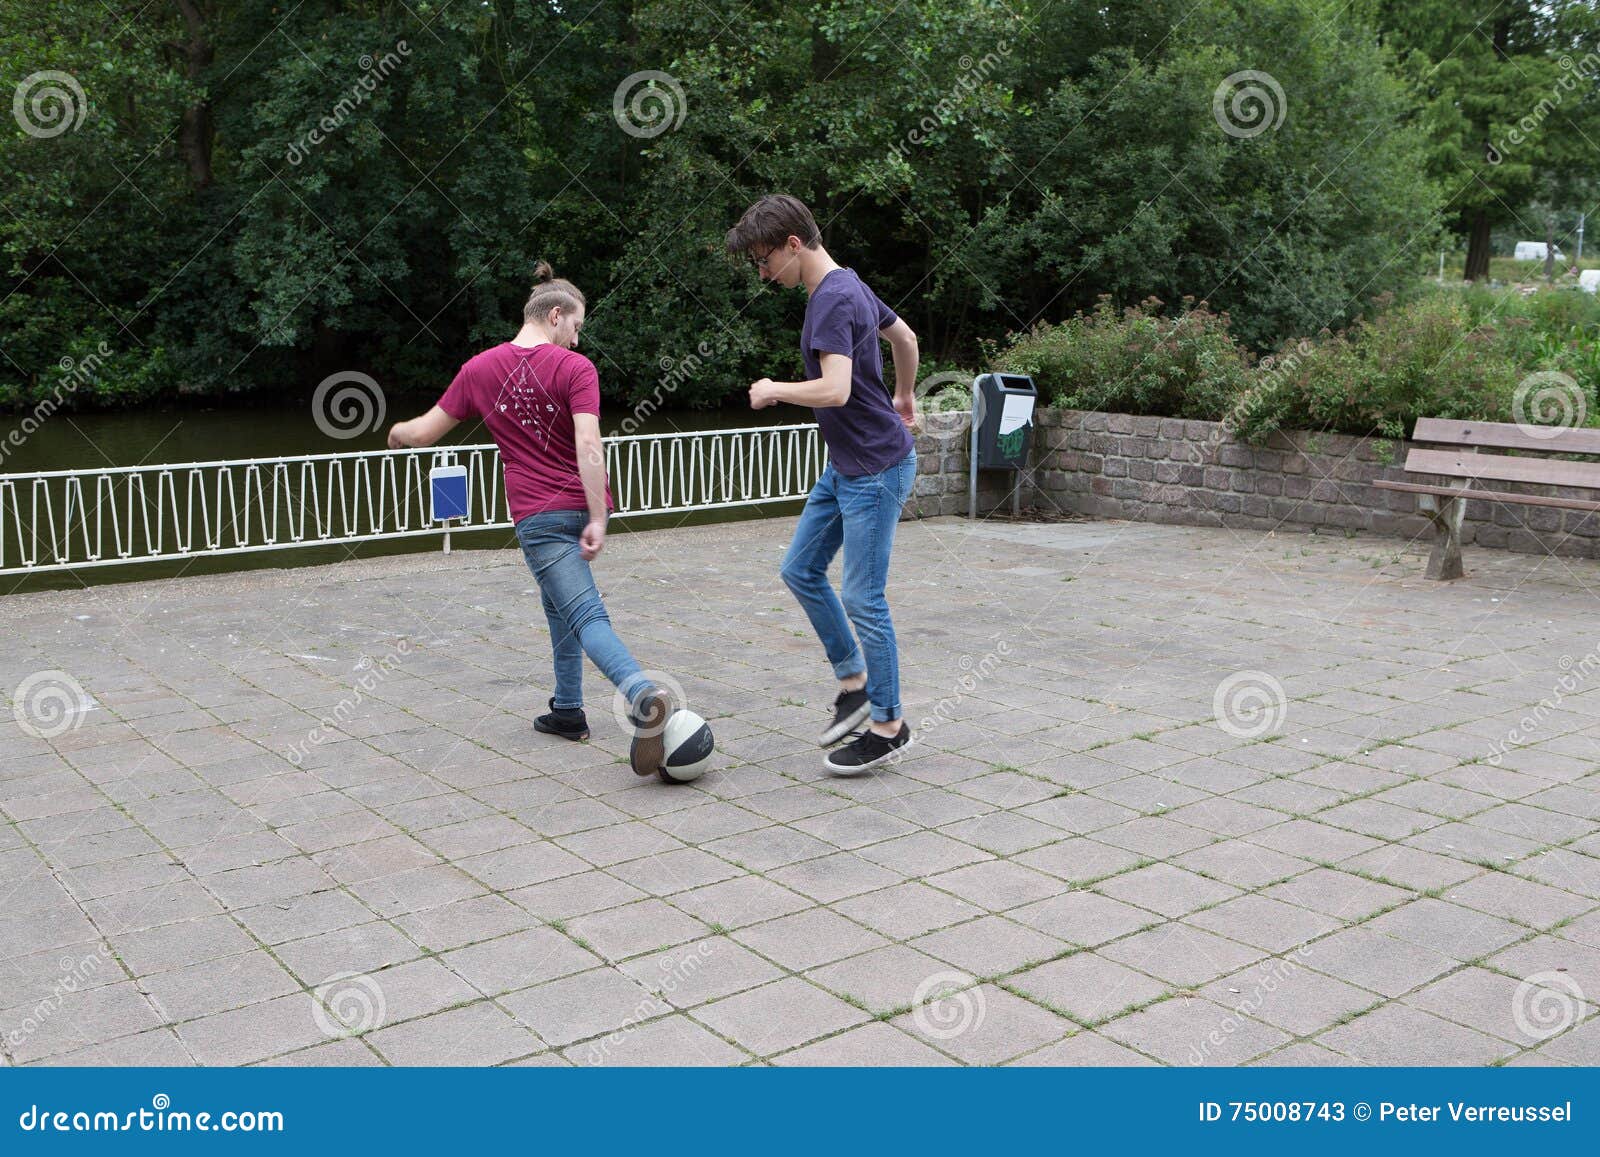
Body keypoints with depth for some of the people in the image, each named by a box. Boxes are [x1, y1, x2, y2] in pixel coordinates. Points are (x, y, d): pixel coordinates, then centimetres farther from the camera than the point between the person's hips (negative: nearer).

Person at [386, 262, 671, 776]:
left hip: (537, 514, -1)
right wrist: (597, 518, -19)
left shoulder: (479, 369, 2)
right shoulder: (575, 368, -7)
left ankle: (643, 696, -38)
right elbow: (589, 448, -18)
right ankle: (568, 709, 28)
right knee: (559, 599, 24)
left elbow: (425, 431, 11)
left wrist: (397, 432, 34)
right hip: (583, 504, 1)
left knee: (585, 616, -13)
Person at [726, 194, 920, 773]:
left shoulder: (833, 300, -21)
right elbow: (906, 338, 25)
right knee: (800, 570, 13)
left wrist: (773, 390, -15)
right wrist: (903, 398, 40)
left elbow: (834, 389, -32)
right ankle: (854, 681, 24)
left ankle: (888, 723, 10)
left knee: (862, 597, -3)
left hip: (876, 469, -10)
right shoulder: (848, 286, 10)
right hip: (844, 466, 10)